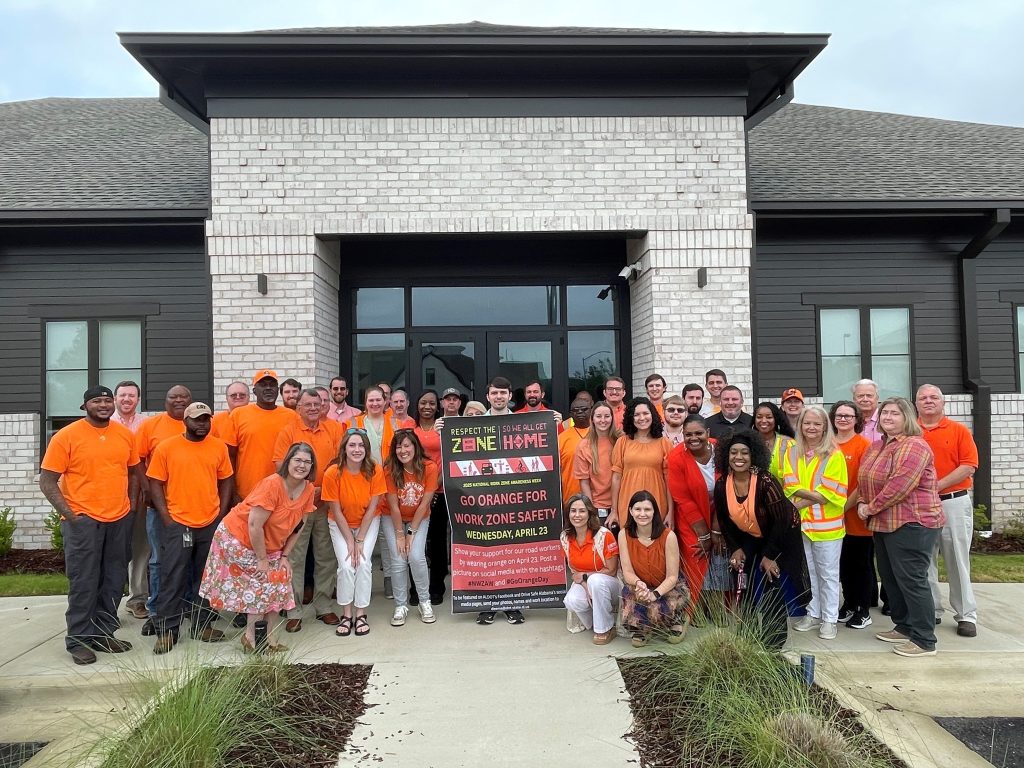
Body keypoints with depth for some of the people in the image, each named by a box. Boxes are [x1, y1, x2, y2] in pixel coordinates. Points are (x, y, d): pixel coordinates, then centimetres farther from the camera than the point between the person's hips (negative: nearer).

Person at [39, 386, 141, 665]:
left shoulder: (125, 435, 6)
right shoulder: (66, 436, -7)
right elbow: (47, 481, -6)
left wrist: (132, 504, 8)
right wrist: (68, 513, -12)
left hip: (120, 520, 5)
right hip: (83, 520, -5)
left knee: (113, 582, 11)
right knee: (84, 584, 0)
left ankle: (103, 634, 25)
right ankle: (79, 641, 13)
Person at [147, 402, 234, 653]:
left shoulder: (219, 447, 4)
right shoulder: (166, 447, -4)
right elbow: (155, 483, -3)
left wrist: (222, 514, 1)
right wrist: (165, 517, -9)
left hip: (211, 524, 3)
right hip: (177, 524, -3)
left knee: (207, 577, 12)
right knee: (172, 579, 2)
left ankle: (203, 625, 25)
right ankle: (167, 631, 12)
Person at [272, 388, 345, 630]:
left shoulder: (334, 428, 5)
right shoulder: (288, 432, -2)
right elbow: (281, 466, -7)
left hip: (327, 502, 3)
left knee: (326, 557, 10)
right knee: (295, 558, 2)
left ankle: (324, 607, 22)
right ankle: (294, 612, 11)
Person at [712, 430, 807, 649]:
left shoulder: (765, 481, -30)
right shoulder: (722, 485, -15)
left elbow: (781, 520, -25)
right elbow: (724, 520, 1)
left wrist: (769, 555, -21)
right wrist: (736, 548, -6)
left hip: (781, 536, -5)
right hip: (749, 538, 5)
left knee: (771, 586, -9)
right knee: (745, 586, 5)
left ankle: (774, 640, 8)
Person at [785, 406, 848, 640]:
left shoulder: (834, 455, -8)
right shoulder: (792, 452, 5)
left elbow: (830, 494, -14)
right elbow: (790, 486, -4)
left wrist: (801, 502, -17)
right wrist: (813, 494, -20)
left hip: (826, 524, -4)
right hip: (799, 523, 4)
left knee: (828, 573, 6)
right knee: (807, 571, 15)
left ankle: (829, 619, 17)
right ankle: (813, 614, 28)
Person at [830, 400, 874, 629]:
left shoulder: (864, 445, -9)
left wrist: (847, 505, -14)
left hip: (857, 514, -4)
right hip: (834, 515, 4)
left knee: (861, 562, 7)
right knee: (843, 561, 14)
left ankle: (863, 610, 18)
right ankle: (849, 603, 28)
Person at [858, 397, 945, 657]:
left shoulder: (914, 446, -15)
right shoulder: (876, 446, 14)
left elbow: (900, 484, -24)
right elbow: (865, 479, 18)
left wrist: (872, 507, -16)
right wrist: (862, 503, -1)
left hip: (912, 523, -10)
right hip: (883, 524, 10)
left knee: (911, 580, -6)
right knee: (890, 578, 17)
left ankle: (924, 641, 3)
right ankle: (904, 627, 30)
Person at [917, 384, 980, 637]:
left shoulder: (959, 431, 2)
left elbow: (969, 466, -7)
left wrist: (937, 486, -15)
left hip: (954, 502, -1)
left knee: (958, 560, 4)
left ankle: (966, 615, 14)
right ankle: (931, 611, 19)